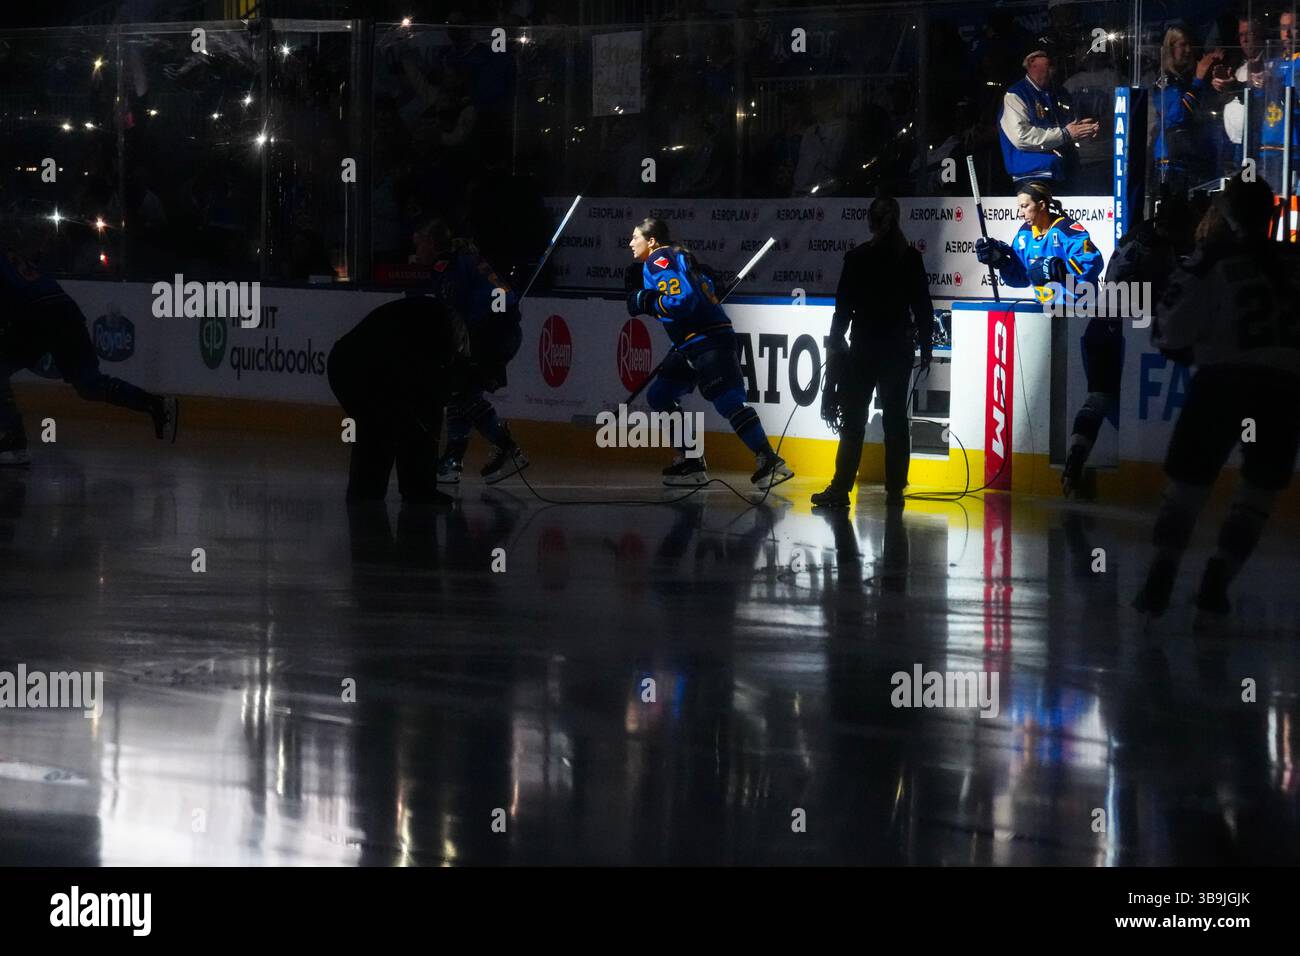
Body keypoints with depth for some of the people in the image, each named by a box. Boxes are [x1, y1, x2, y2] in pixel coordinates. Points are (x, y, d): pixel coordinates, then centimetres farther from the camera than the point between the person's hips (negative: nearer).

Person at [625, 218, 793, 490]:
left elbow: (682, 301, -22)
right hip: (691, 345, 11)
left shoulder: (660, 260, -9)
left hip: (708, 342, -11)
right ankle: (691, 461, 12)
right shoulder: (675, 258, 20)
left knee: (728, 403, -18)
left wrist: (646, 302, -12)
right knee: (659, 395, 13)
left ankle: (769, 461, -23)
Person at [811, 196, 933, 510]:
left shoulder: (857, 258, -8)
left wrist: (835, 344, 4)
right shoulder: (911, 258, 0)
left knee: (853, 419, 0)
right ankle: (895, 491, 7)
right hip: (900, 349, 3)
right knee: (896, 419, 8)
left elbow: (844, 308, -5)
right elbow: (924, 308, 4)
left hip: (864, 348, -3)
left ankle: (841, 489, -4)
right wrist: (925, 348, 12)